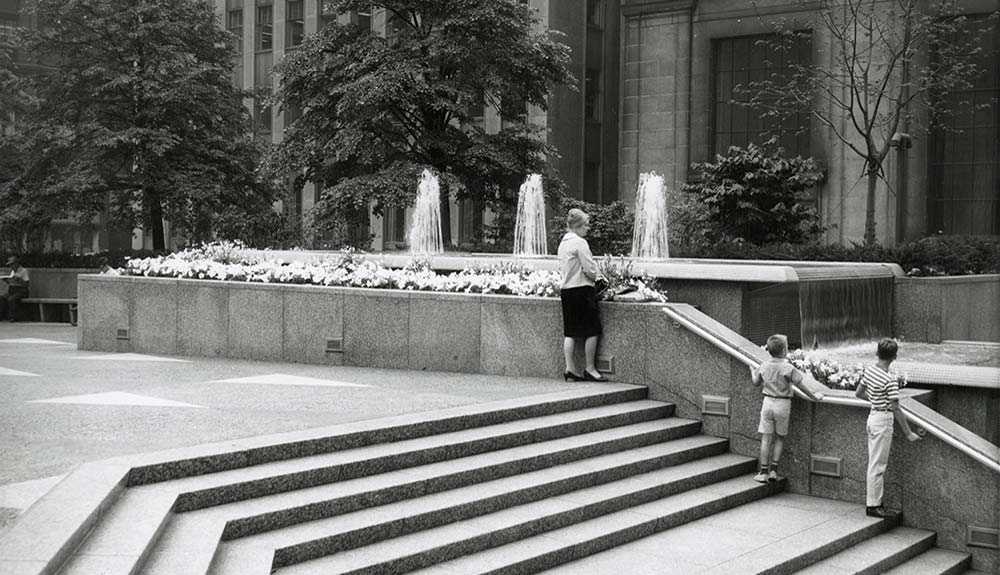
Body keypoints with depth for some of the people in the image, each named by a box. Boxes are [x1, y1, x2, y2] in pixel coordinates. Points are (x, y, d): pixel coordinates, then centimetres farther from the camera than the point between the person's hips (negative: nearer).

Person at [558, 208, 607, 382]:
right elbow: (590, 269, -18)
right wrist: (595, 277, 4)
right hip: (582, 289, -8)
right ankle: (590, 369, 3)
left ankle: (570, 369, 7)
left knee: (570, 332, 8)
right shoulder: (580, 243, -14)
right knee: (592, 331, 0)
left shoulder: (563, 243, 12)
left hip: (565, 289, 9)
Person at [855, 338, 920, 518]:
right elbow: (895, 409, -19)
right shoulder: (890, 380, -20)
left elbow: (858, 393, 14)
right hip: (883, 420, -8)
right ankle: (873, 506, 3)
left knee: (875, 464, 15)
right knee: (878, 465, -2)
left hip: (873, 416, 8)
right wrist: (908, 433, -13)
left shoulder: (869, 370, 3)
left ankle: (873, 501, 21)